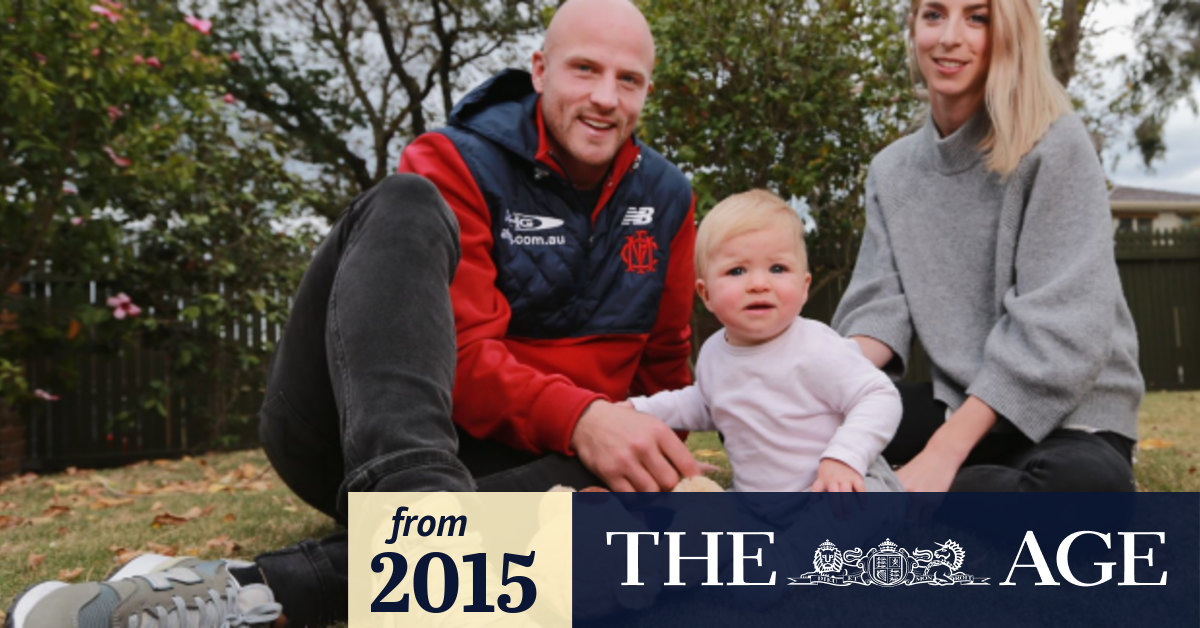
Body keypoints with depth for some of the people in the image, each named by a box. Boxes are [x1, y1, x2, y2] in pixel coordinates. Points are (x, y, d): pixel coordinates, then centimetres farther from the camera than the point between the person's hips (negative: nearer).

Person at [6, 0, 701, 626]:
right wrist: (578, 416, -36)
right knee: (405, 206, -27)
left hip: (506, 464, 3)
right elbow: (465, 355, -18)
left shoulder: (664, 198, 7)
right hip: (353, 436, -3)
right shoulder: (456, 165, -7)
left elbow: (665, 362, 16)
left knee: (608, 490, -34)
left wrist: (653, 457, -3)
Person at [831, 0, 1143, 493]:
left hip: (1070, 414, -4)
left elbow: (1063, 326, -19)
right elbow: (881, 305, 1)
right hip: (959, 400, 4)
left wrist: (944, 452, -27)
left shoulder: (1056, 144, -11)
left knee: (1086, 481, -38)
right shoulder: (891, 170, 8)